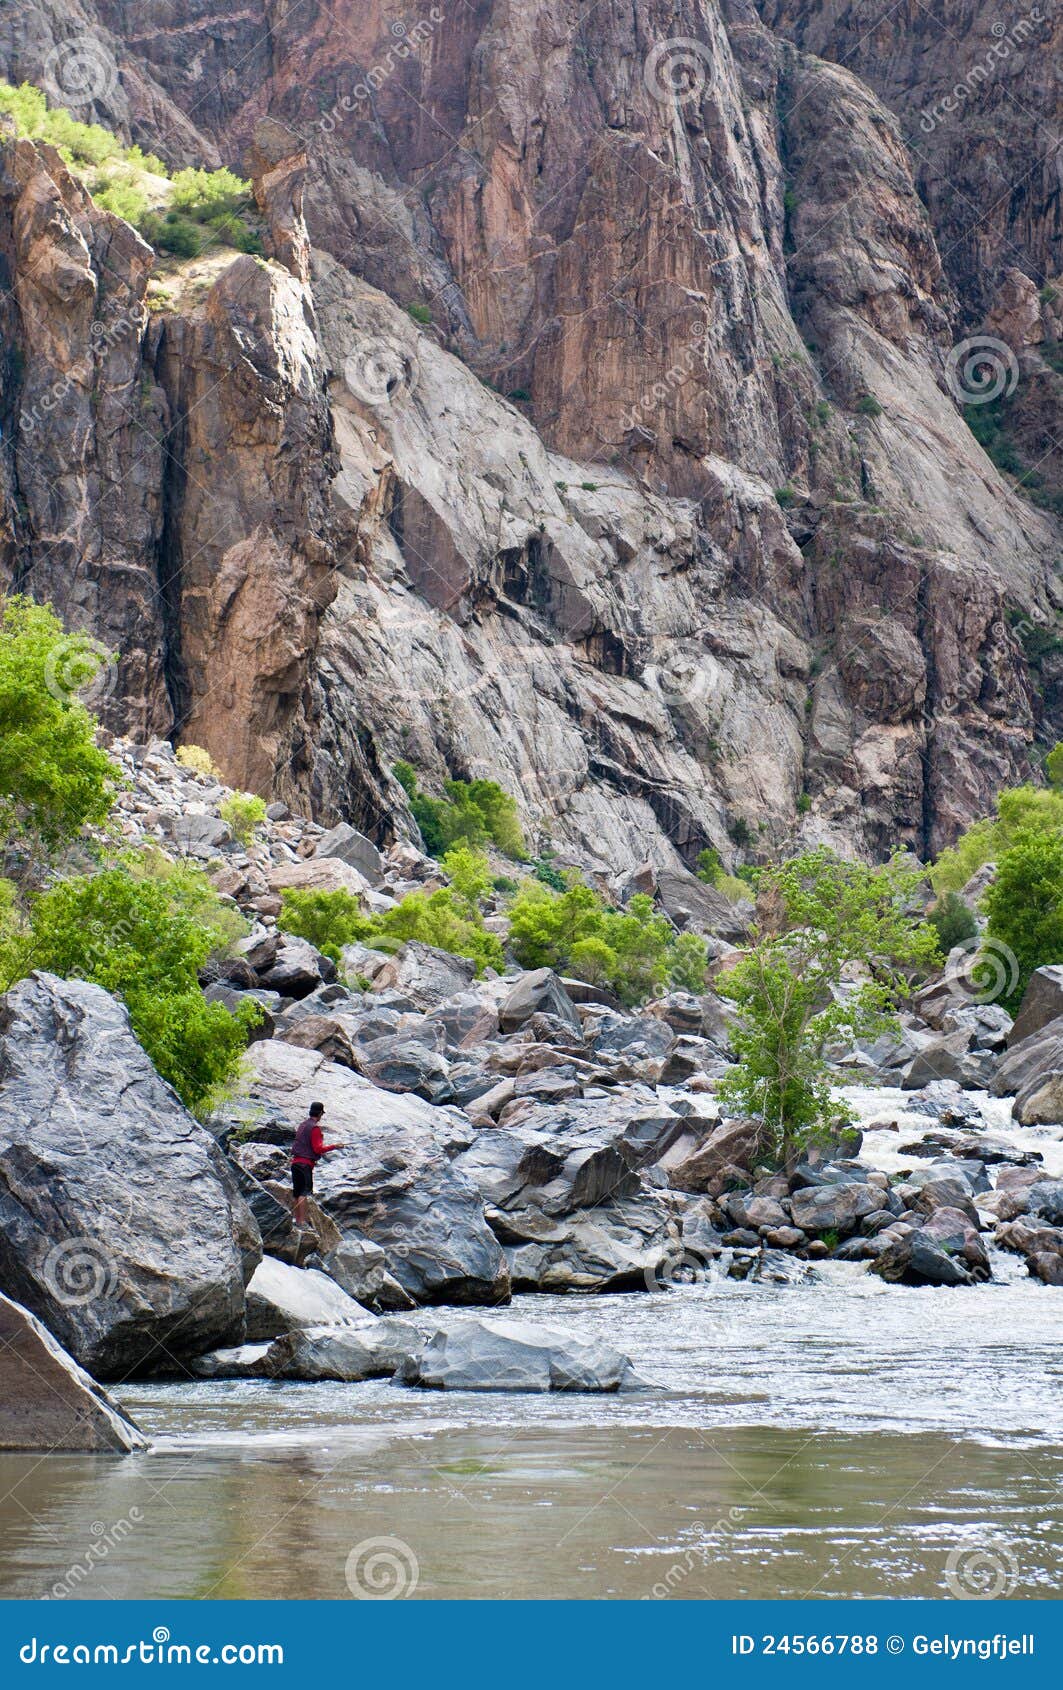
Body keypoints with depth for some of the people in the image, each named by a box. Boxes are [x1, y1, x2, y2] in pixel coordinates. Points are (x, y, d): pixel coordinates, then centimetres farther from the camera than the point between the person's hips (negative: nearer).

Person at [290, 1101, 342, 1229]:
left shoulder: (302, 1125, 16)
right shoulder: (315, 1128, -12)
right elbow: (317, 1148, -16)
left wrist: (320, 1153, 33)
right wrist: (334, 1147, -6)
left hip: (296, 1161, 9)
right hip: (306, 1163, -9)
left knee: (297, 1192, 14)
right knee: (305, 1192, -11)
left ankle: (297, 1219, 21)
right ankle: (302, 1222, -16)